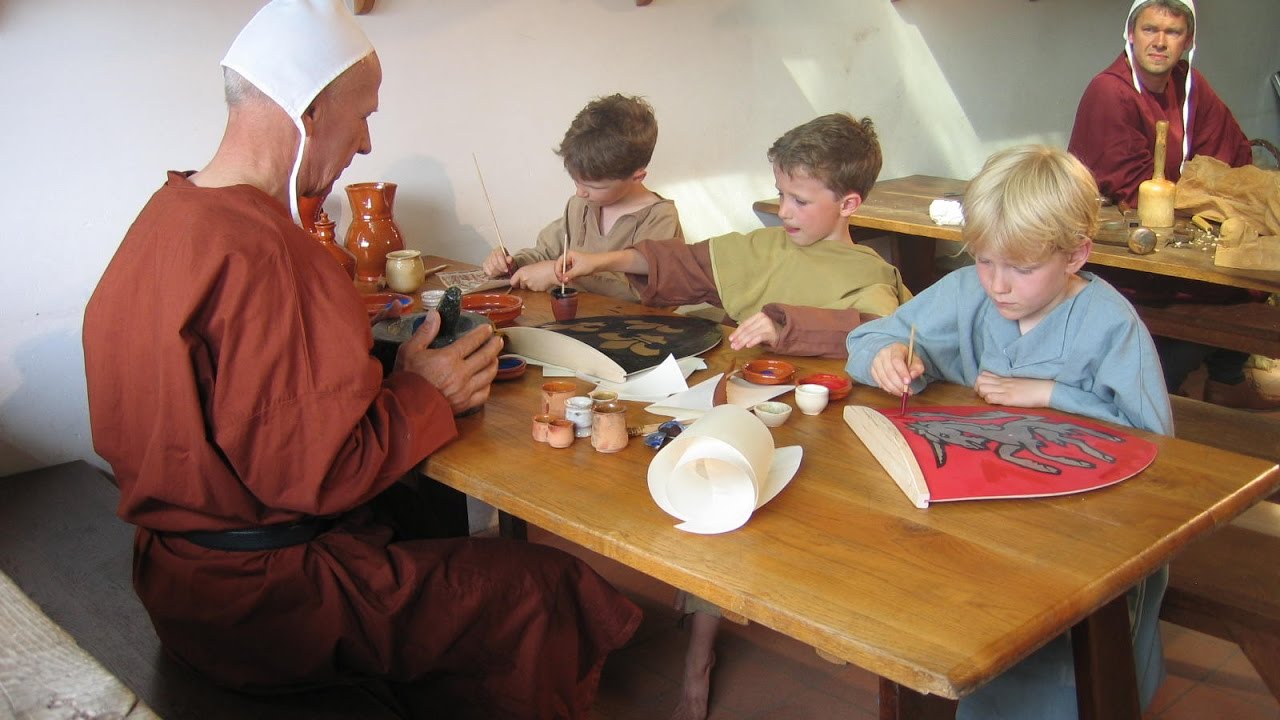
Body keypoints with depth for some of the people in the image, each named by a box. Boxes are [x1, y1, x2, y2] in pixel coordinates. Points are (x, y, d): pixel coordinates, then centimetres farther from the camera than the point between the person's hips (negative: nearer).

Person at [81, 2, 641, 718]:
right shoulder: (263, 253, -26)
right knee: (548, 589, -5)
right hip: (262, 593, -10)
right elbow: (314, 471, -26)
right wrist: (425, 395, -11)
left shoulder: (171, 212, 6)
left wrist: (379, 362, 3)